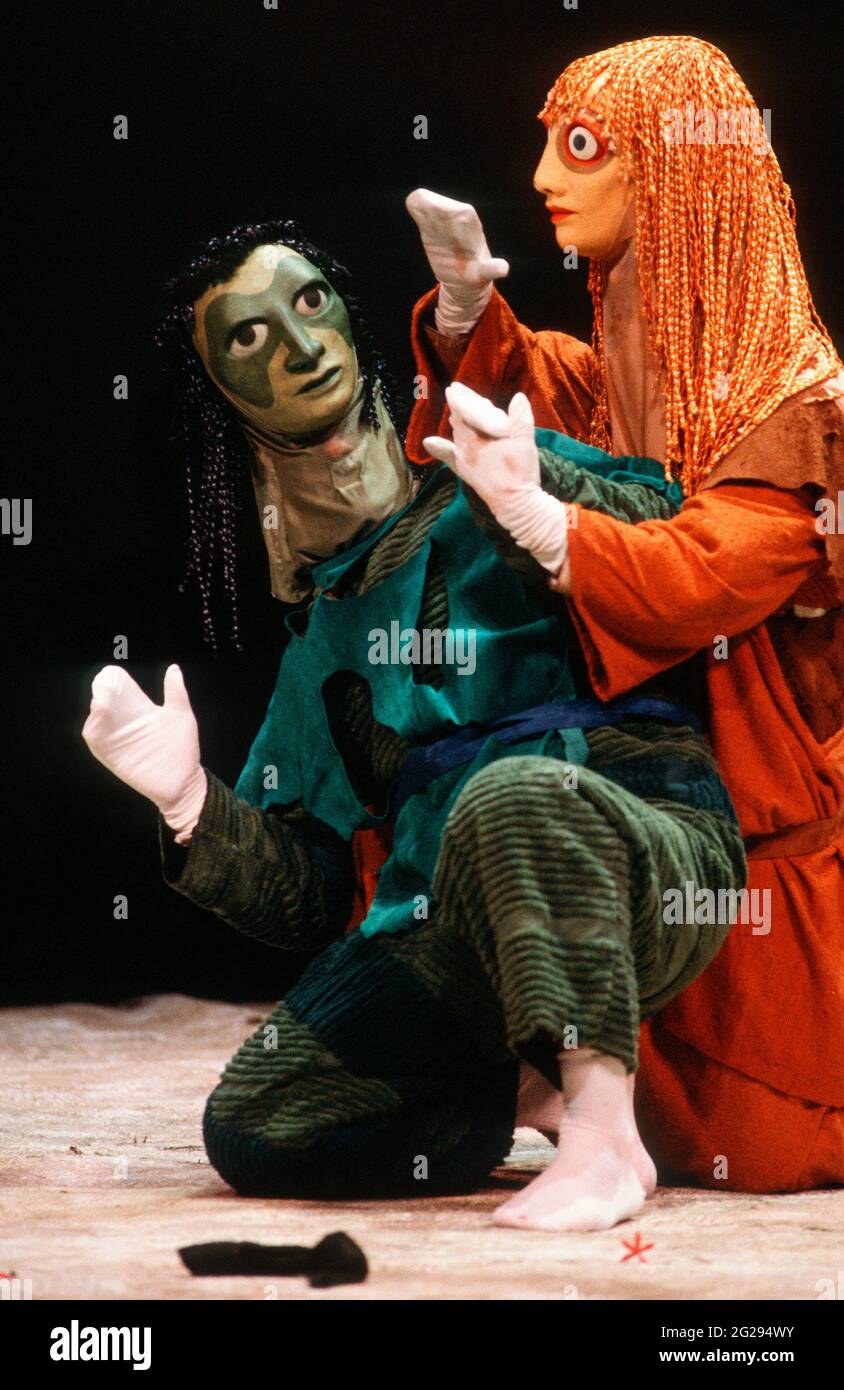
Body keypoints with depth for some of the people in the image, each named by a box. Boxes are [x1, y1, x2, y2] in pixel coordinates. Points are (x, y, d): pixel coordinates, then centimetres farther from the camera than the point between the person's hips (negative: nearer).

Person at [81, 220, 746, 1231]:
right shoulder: (324, 632, 19)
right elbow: (307, 898, 14)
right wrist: (191, 800, -4)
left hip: (649, 857, -4)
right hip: (452, 936, 4)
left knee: (512, 793, -38)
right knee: (251, 1130, -14)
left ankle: (606, 1135, -26)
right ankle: (510, 1096, 6)